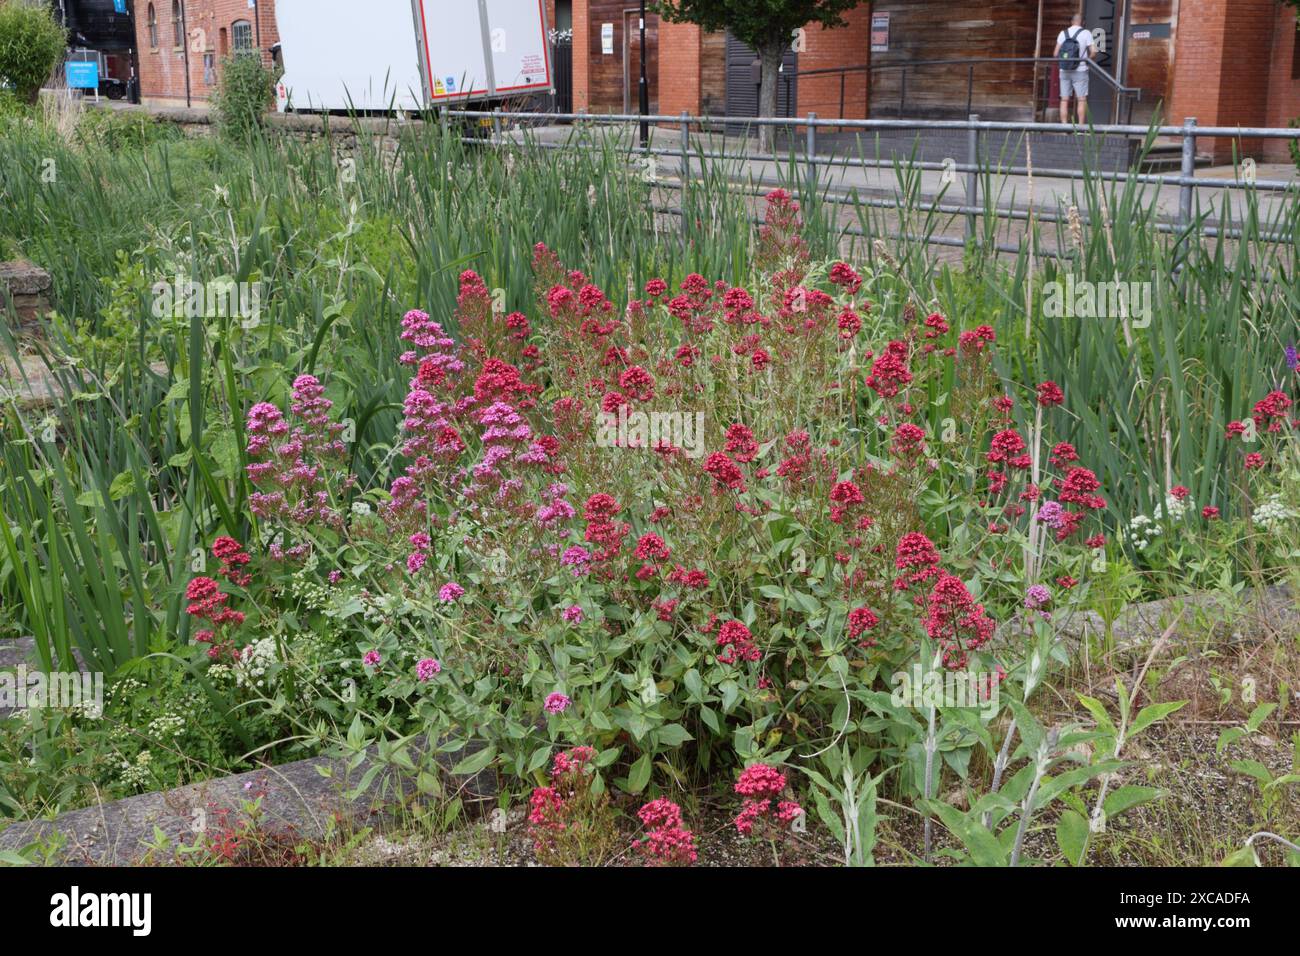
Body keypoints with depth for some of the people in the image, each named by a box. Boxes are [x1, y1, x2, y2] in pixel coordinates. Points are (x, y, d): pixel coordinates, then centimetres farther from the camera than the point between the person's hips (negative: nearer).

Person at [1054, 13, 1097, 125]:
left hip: (1064, 71, 2)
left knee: (1064, 100, 4)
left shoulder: (1063, 33, 3)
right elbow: (1094, 51, -11)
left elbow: (1055, 54, 0)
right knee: (1082, 100, 2)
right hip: (1080, 71, -2)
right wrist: (1087, 59, 7)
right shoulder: (1086, 33, -3)